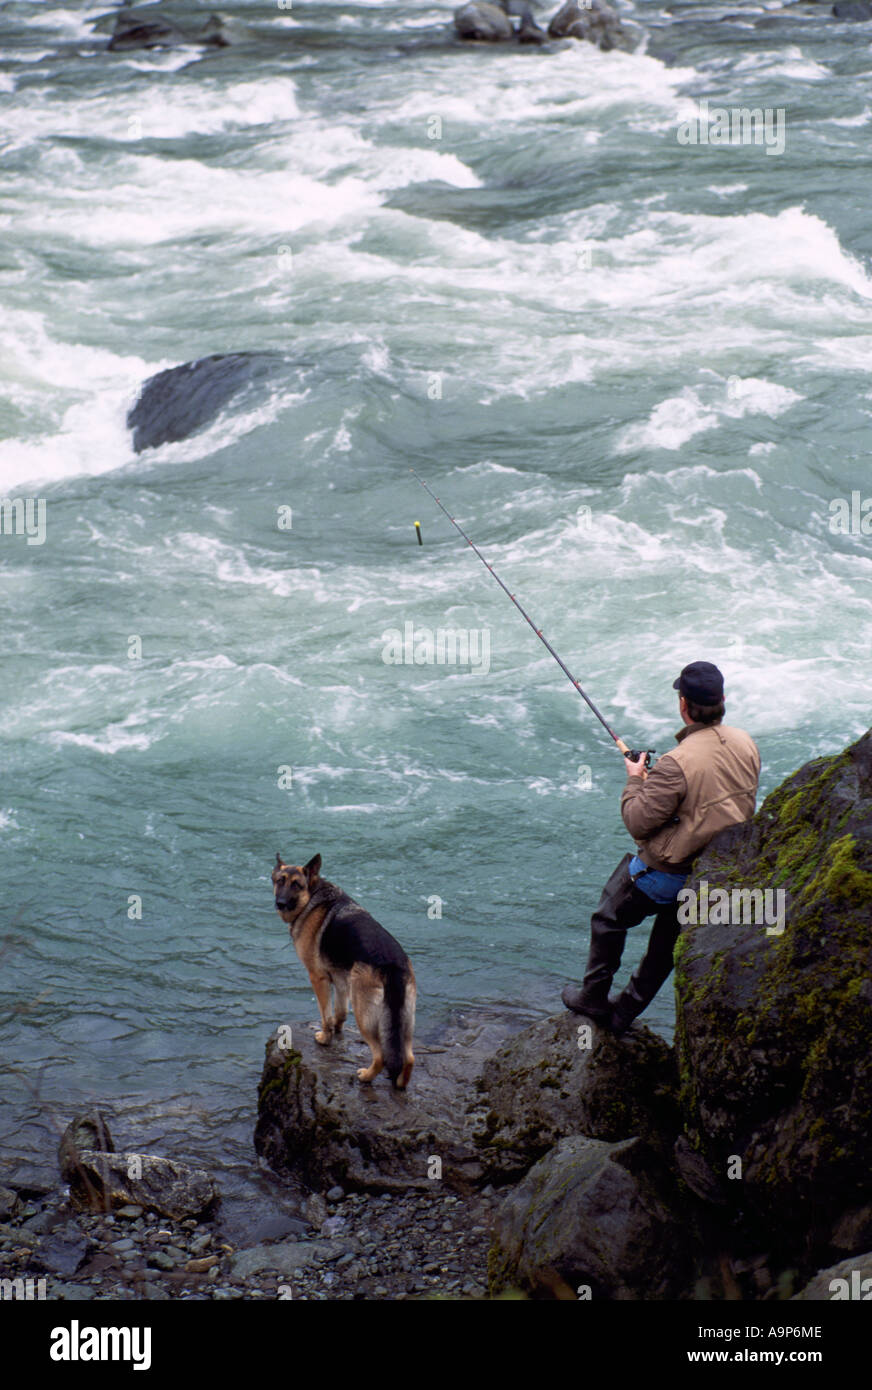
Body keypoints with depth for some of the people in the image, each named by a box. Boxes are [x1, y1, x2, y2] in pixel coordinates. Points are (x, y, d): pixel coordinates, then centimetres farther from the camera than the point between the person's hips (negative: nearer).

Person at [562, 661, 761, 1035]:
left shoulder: (678, 764, -32)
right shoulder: (745, 745, -9)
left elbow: (638, 821, -23)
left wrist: (635, 781, -5)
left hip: (667, 872, -7)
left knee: (609, 918, 19)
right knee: (667, 941, 21)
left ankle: (593, 998, 31)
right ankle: (623, 1013, 36)